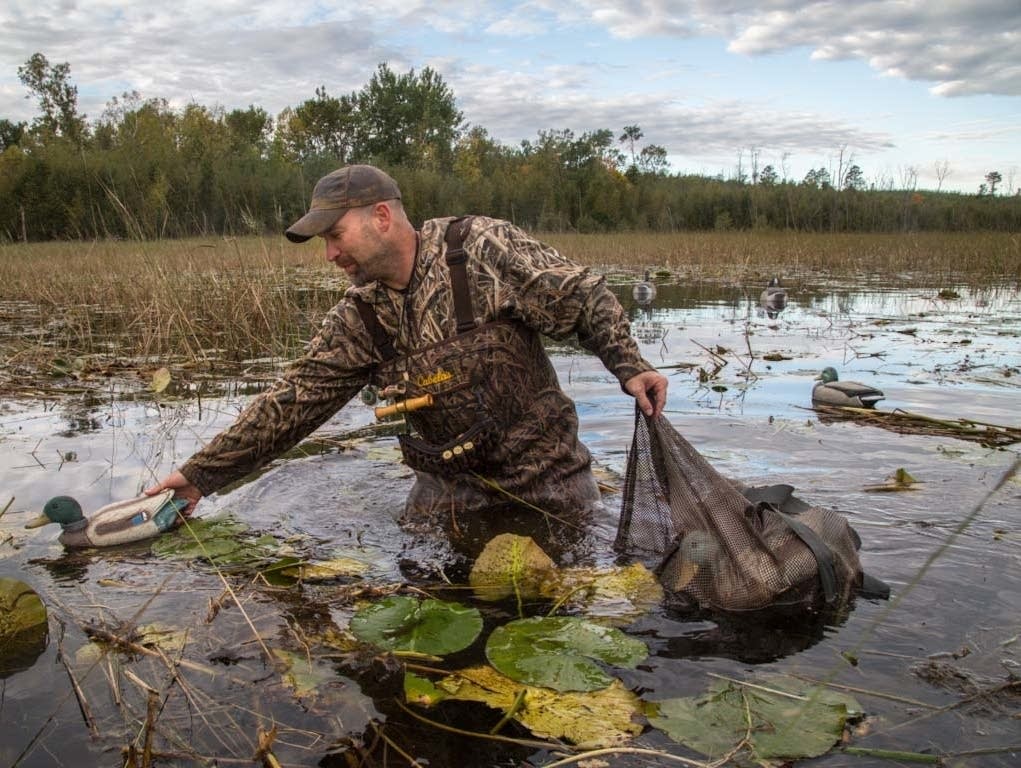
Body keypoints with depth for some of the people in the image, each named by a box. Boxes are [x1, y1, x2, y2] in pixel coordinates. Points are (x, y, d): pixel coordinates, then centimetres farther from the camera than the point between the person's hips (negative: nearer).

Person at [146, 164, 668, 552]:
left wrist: (629, 366, -19)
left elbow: (582, 299, -10)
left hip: (542, 465, -3)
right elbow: (290, 402, -2)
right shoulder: (356, 320, -2)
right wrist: (201, 474, -4)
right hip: (450, 482, 4)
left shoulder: (483, 249, -16)